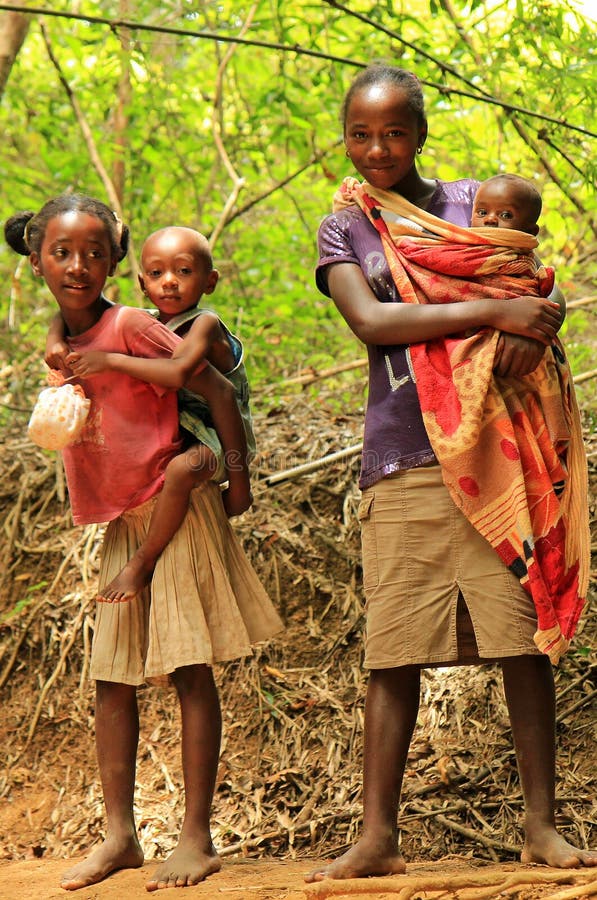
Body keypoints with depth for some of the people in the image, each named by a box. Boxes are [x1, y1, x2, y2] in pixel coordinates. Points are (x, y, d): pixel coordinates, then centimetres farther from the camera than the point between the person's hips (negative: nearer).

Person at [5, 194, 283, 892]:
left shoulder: (129, 327, -15)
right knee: (110, 677, 7)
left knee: (190, 670, -6)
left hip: (174, 512, -8)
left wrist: (237, 476, -8)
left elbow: (217, 390, -14)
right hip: (119, 524, 8)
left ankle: (196, 837, -3)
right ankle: (119, 834, 13)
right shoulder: (63, 345, 7)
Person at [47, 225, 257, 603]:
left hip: (218, 434, -9)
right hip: (172, 427, 9)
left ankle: (143, 564, -19)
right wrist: (55, 338, -14)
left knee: (181, 469, -37)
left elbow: (177, 372, -39)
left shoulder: (205, 324, -19)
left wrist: (111, 360, -34)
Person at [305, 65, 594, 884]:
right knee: (394, 652, -2)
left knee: (524, 635, -3)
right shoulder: (344, 229, 10)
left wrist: (529, 329, -12)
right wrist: (492, 311, -15)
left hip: (493, 448, 1)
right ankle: (377, 836, 2)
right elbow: (371, 320, -7)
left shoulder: (471, 202, 14)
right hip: (402, 461, -1)